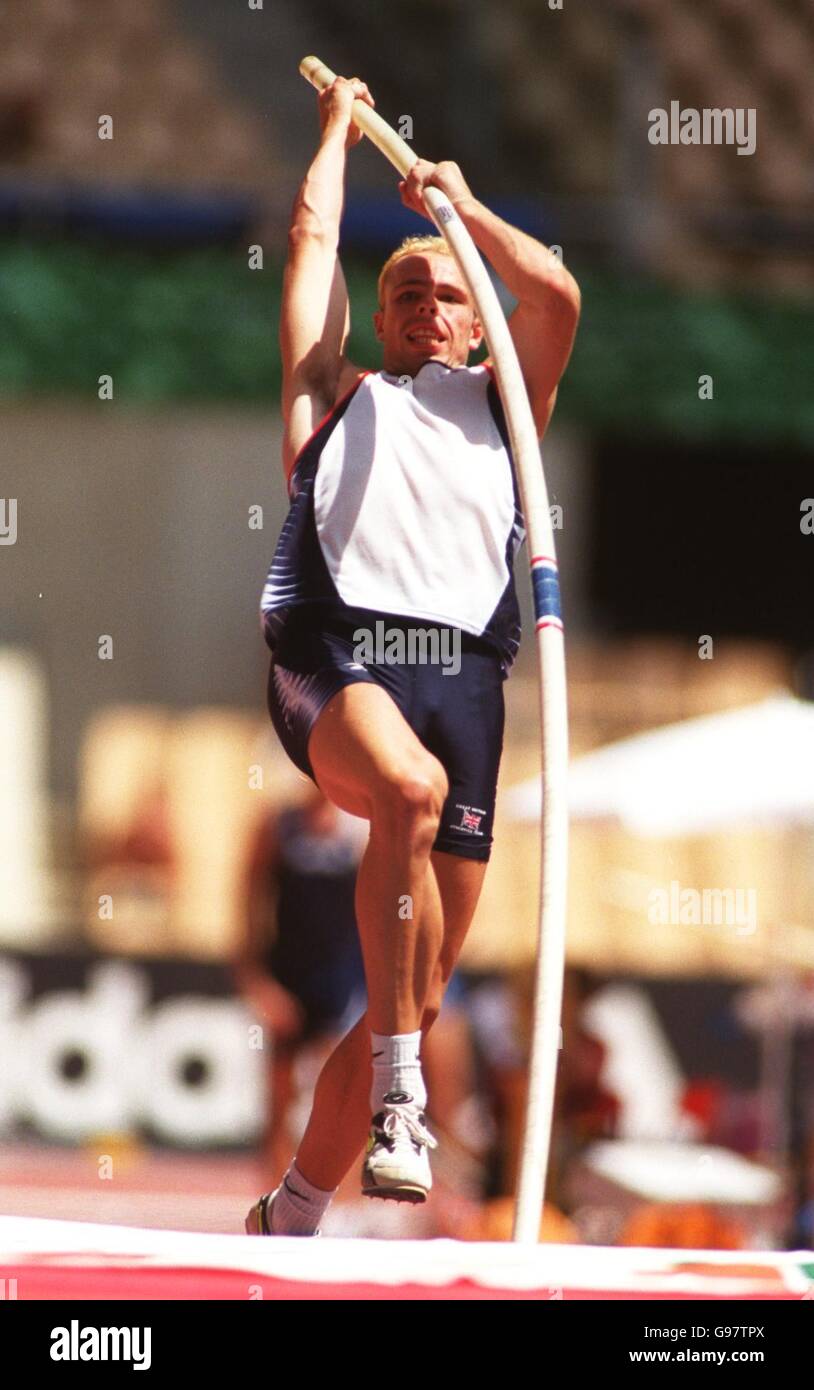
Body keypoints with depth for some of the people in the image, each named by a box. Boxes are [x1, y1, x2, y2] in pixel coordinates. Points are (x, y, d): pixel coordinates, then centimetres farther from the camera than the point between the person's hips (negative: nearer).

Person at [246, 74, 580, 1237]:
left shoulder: (501, 402, 28)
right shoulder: (338, 395, 25)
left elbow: (556, 296, 12)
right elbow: (313, 238, 26)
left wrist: (463, 206, 20)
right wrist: (340, 129, 38)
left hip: (462, 671, 3)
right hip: (339, 655, -3)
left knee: (423, 994, -2)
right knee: (410, 788, -39)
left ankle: (292, 1218, 12)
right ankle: (398, 1094, -39)